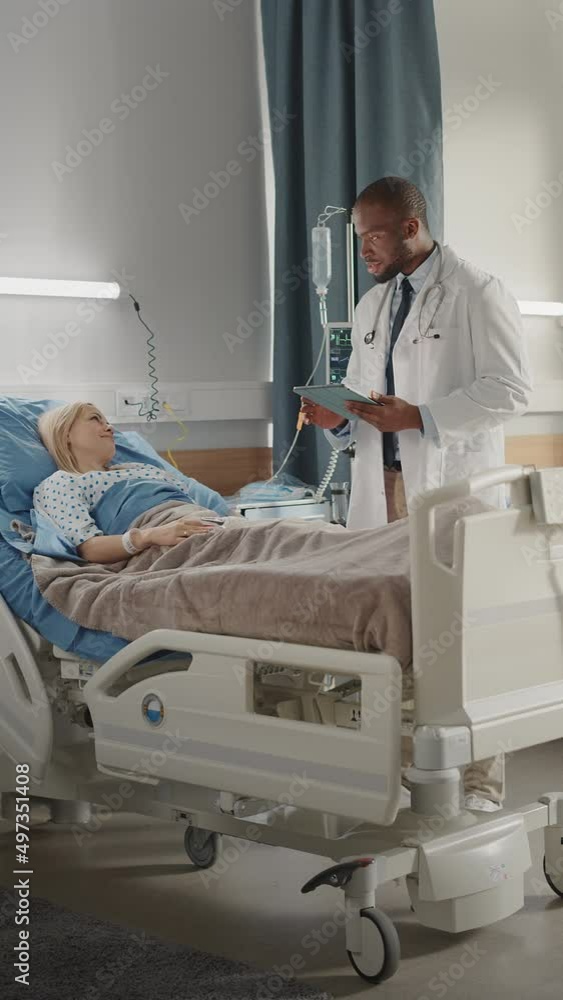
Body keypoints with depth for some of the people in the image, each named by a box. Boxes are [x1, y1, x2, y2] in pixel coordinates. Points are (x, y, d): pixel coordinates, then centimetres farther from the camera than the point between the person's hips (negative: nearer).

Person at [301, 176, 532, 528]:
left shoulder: (478, 294, -5)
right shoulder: (370, 306, 16)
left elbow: (510, 389, -12)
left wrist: (417, 417, -19)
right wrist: (339, 417, 0)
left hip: (451, 488, -5)